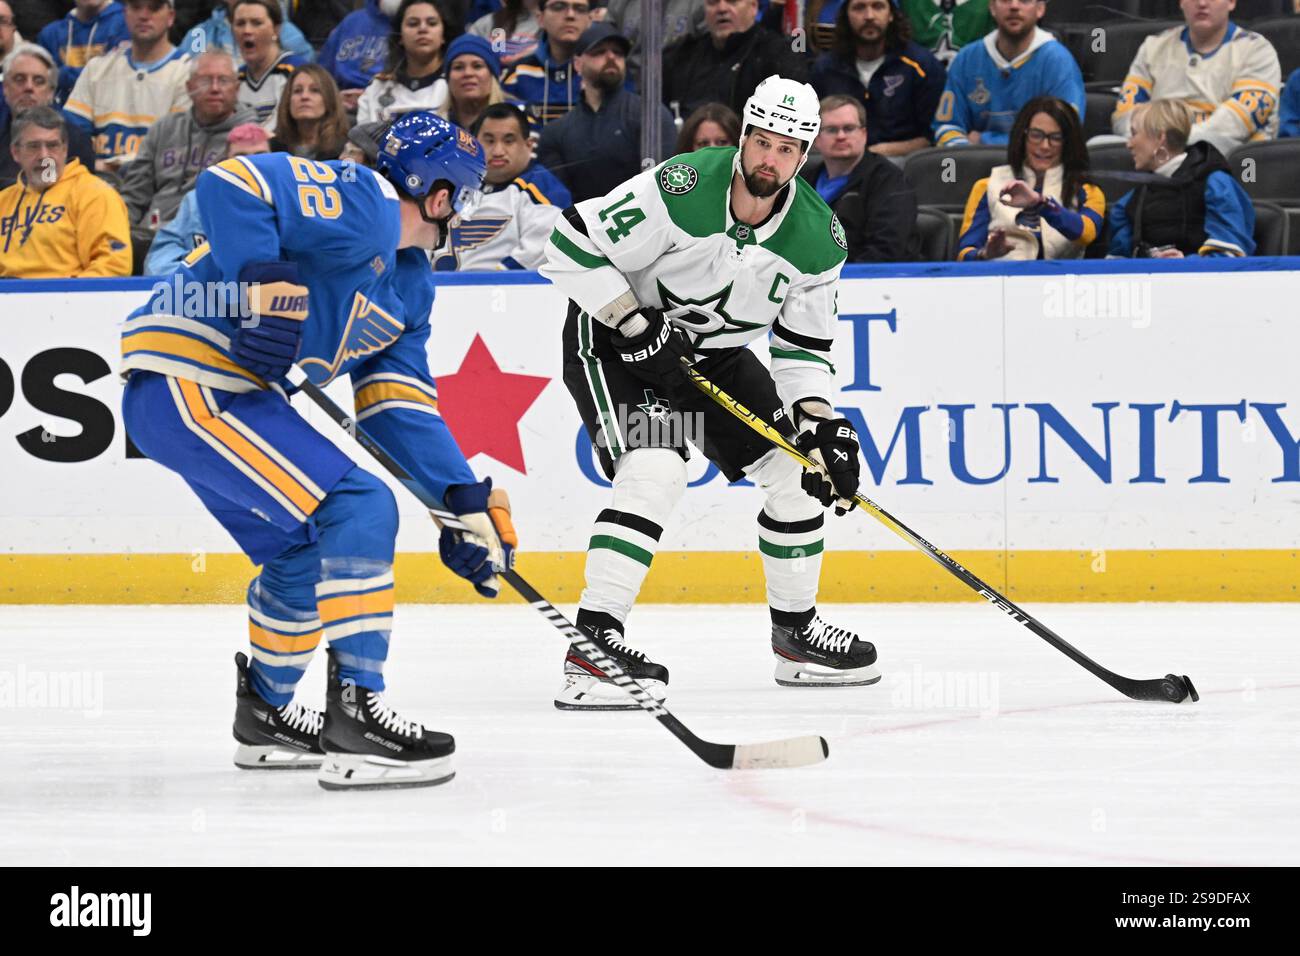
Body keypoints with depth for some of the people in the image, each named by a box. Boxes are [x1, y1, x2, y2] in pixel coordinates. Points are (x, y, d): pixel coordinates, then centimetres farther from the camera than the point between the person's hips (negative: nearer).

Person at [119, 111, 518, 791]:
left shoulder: (411, 283, 19)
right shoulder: (362, 205, -12)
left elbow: (397, 406, 17)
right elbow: (228, 186, -22)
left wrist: (465, 499, 8)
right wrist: (266, 284, -30)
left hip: (228, 393, 11)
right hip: (186, 384, -11)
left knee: (305, 549, 22)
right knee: (359, 511, -15)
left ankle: (265, 714, 40)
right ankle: (353, 718, -13)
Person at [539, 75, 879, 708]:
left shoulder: (819, 238, -11)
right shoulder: (681, 189, -29)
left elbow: (802, 346, -1)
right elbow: (572, 246, -26)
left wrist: (821, 425, -15)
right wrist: (636, 328, -27)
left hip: (716, 349, 7)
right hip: (613, 336, -7)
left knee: (796, 474, 5)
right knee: (655, 473, -27)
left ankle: (796, 631, 24)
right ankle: (593, 643, -25)